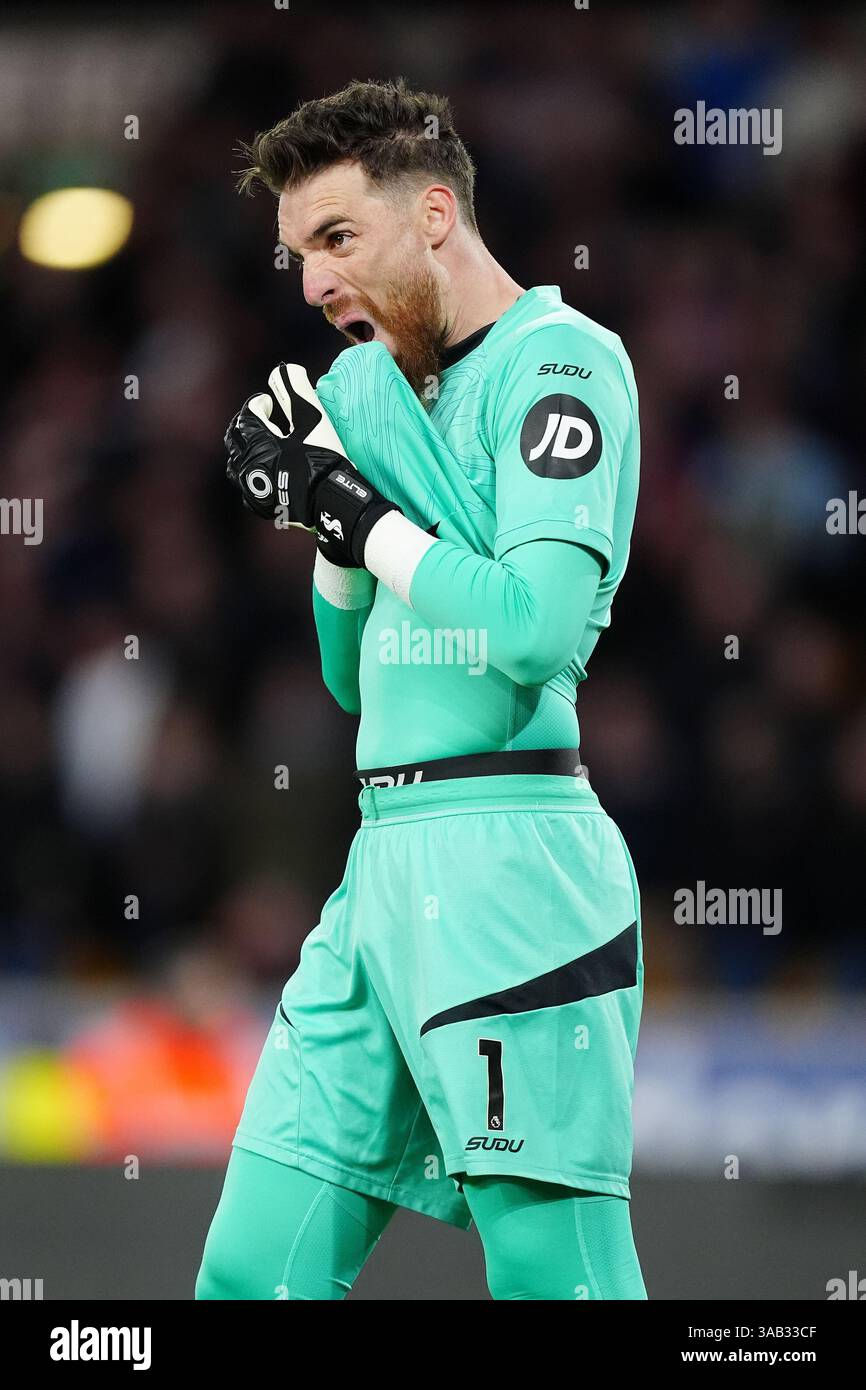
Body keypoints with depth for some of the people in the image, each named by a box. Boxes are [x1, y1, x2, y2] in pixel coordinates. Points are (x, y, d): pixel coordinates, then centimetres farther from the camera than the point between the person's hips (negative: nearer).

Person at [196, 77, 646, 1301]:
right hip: (383, 869, 9)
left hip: (508, 874, -8)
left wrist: (348, 502, -8)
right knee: (253, 1273, 5)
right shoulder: (382, 386, 19)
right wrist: (323, 509, 9)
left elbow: (540, 628, -19)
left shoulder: (562, 359, -5)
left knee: (553, 1273, -10)